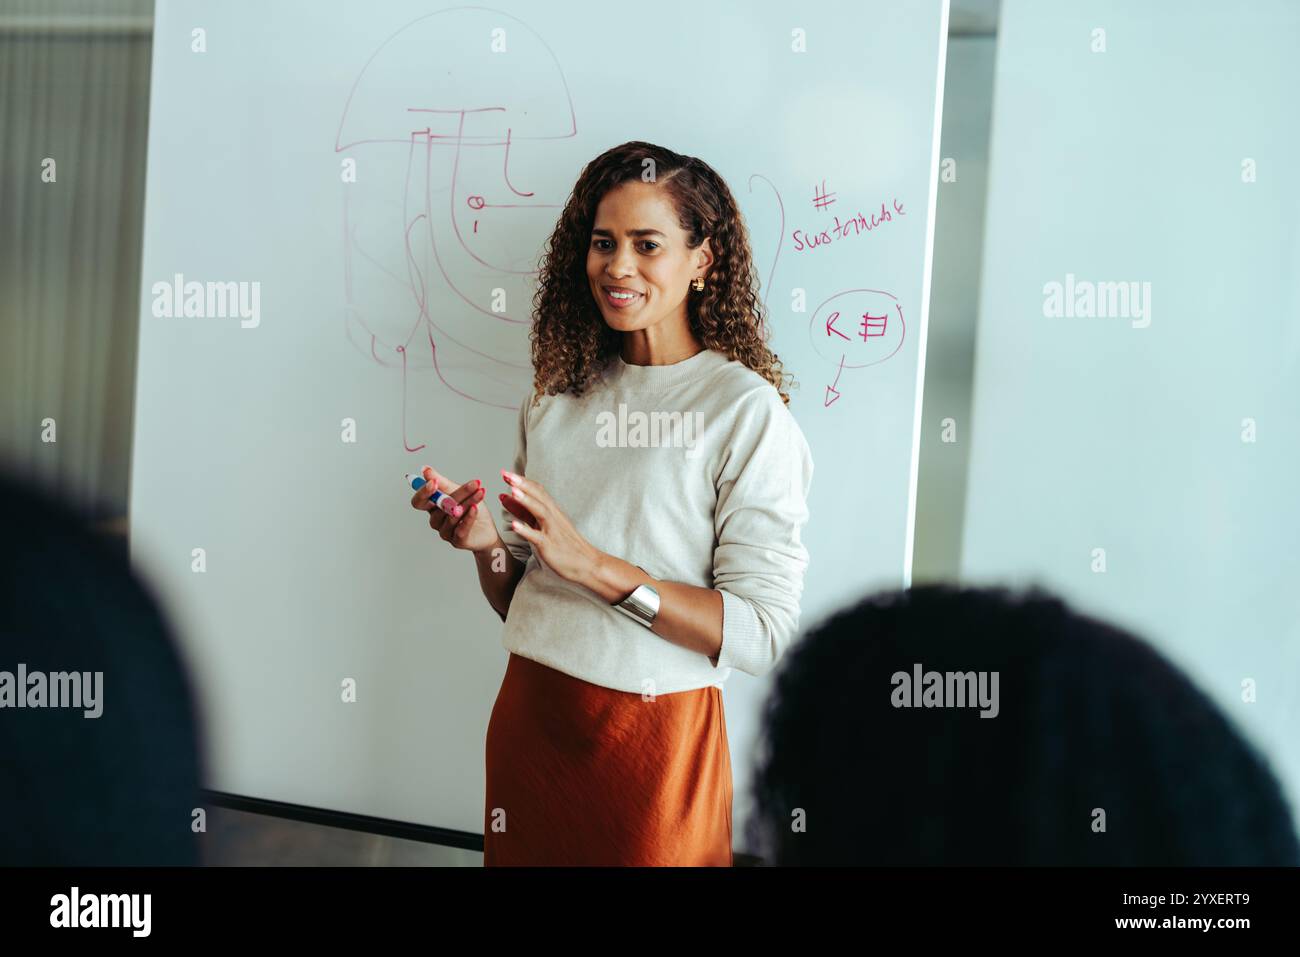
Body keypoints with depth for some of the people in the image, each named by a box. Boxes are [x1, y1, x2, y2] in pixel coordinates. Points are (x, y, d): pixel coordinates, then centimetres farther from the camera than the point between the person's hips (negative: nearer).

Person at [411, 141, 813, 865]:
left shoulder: (747, 410, -11)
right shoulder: (556, 398, 5)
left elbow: (766, 634, -18)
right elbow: (520, 600, 12)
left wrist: (596, 565, -24)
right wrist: (486, 545, -9)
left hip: (653, 734, -5)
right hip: (528, 715, 5)